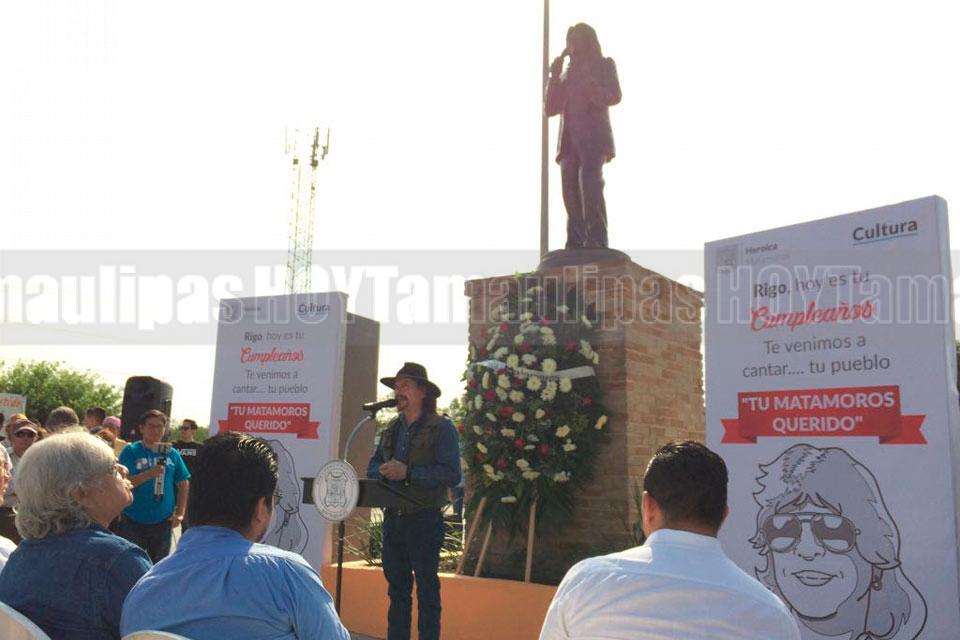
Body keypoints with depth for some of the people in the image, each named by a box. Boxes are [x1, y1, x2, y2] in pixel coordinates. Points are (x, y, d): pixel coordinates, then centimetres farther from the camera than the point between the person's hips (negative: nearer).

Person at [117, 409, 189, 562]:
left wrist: (180, 513, 3)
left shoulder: (171, 453, 4)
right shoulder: (131, 451, -5)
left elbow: (184, 484, 10)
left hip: (163, 521, 3)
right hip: (133, 521, -3)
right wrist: (150, 473, -29)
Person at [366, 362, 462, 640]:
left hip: (425, 520, -6)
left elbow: (452, 474, -16)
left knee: (426, 589, 0)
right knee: (397, 586, 12)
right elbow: (372, 467, 15)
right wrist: (383, 470, -9)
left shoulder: (442, 428, -6)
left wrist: (408, 472, -21)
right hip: (393, 518, 6)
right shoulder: (392, 429, 14)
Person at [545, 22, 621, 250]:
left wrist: (586, 80, -12)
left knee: (589, 184, -23)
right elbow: (550, 109, 18)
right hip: (569, 141, 5)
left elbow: (613, 96, 0)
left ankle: (596, 242, -28)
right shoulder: (567, 73, 27)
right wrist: (555, 76, 8)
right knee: (571, 191, -8)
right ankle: (576, 246, -11)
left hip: (593, 138, -5)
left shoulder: (604, 64, 15)